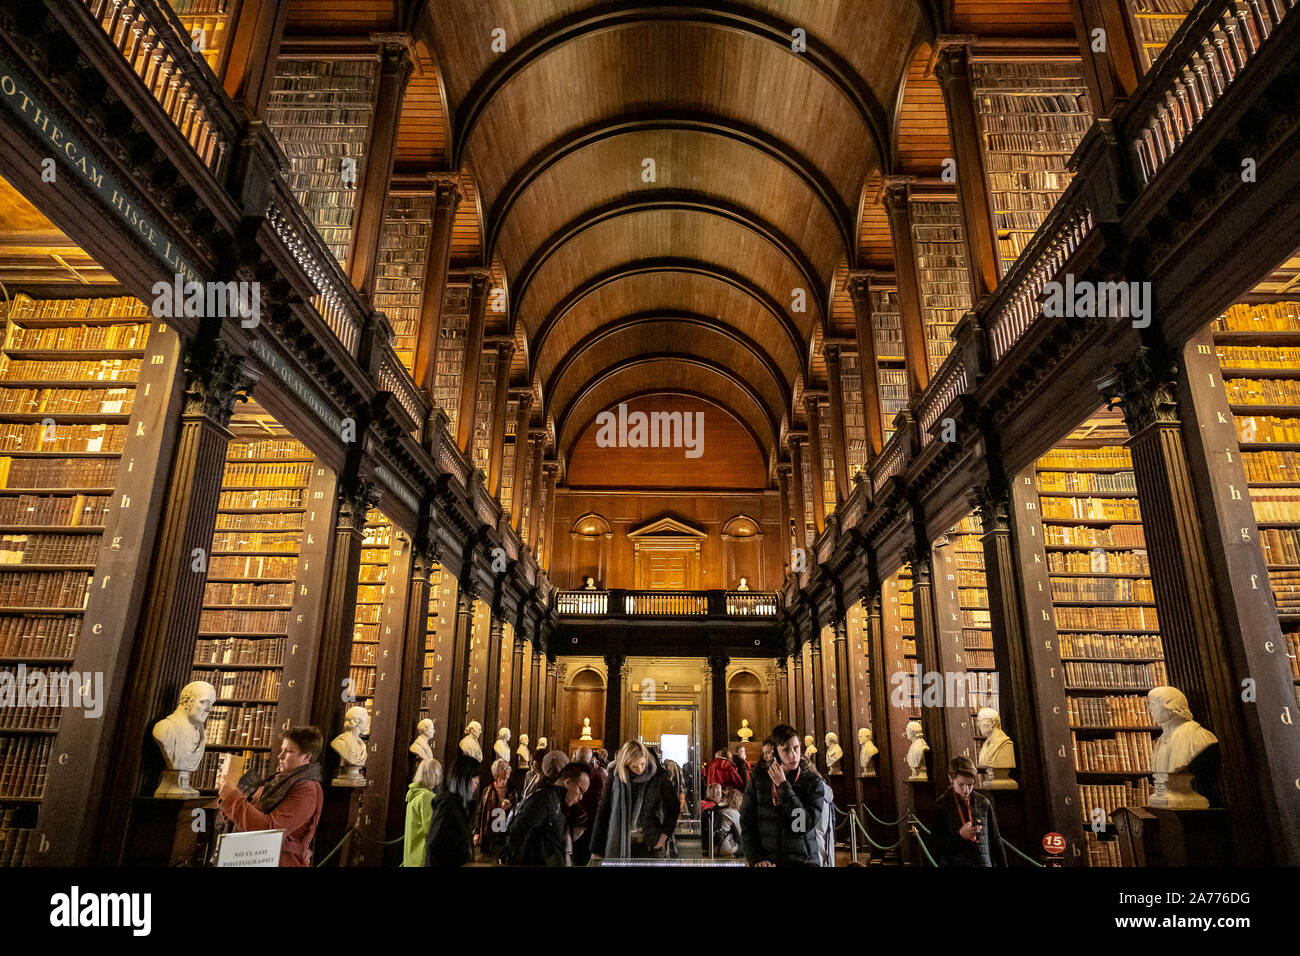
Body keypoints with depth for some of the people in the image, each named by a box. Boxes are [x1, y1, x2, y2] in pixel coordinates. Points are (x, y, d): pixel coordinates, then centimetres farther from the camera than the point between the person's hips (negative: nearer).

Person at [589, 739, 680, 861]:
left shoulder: (657, 777, -5)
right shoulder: (616, 778, -4)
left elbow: (673, 804, 8)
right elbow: (602, 812, 0)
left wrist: (665, 833, -2)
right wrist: (596, 851, -1)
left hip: (650, 846, -1)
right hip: (620, 846, 1)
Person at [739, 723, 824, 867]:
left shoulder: (813, 782, 1)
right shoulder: (758, 779, 4)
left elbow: (805, 824, -9)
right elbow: (746, 822, 4)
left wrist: (783, 786, -10)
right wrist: (756, 859, -5)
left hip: (804, 860, 1)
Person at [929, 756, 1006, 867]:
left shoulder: (984, 803, 5)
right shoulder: (940, 806, -3)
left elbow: (995, 840, 14)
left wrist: (1002, 864, 10)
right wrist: (959, 835, -17)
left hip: (984, 862, 2)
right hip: (953, 863, -2)